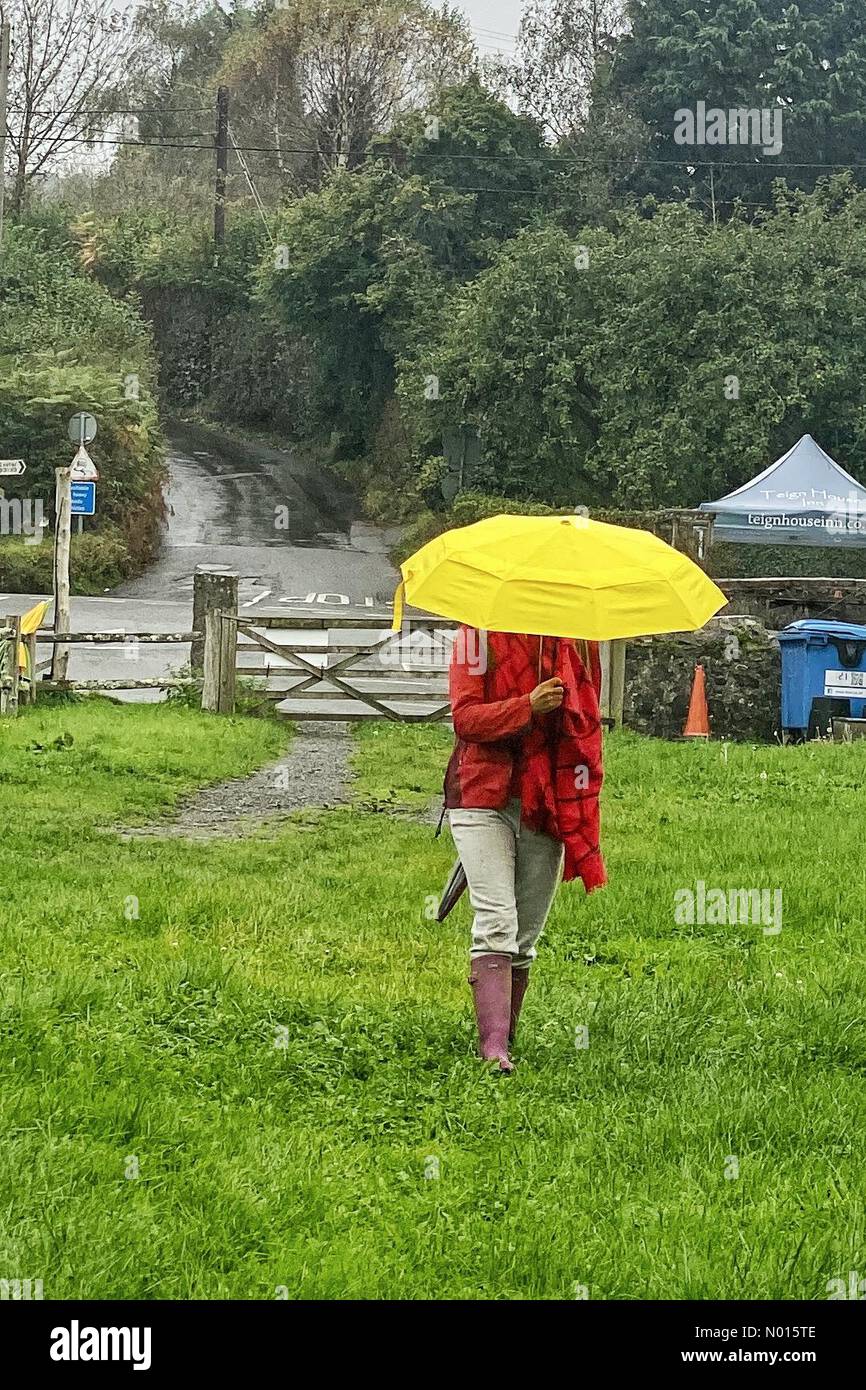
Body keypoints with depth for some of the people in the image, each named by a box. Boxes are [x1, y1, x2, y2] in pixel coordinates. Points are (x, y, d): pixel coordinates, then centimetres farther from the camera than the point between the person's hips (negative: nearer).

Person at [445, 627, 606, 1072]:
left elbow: (588, 724, 18)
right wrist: (528, 706, -24)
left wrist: (582, 809, 14)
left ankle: (503, 1039, 15)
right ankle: (493, 1047, -22)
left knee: (526, 937, 6)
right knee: (497, 924, -16)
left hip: (548, 809, 4)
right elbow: (464, 717, -9)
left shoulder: (579, 643, 8)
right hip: (483, 798, -4)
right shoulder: (481, 635, -2)